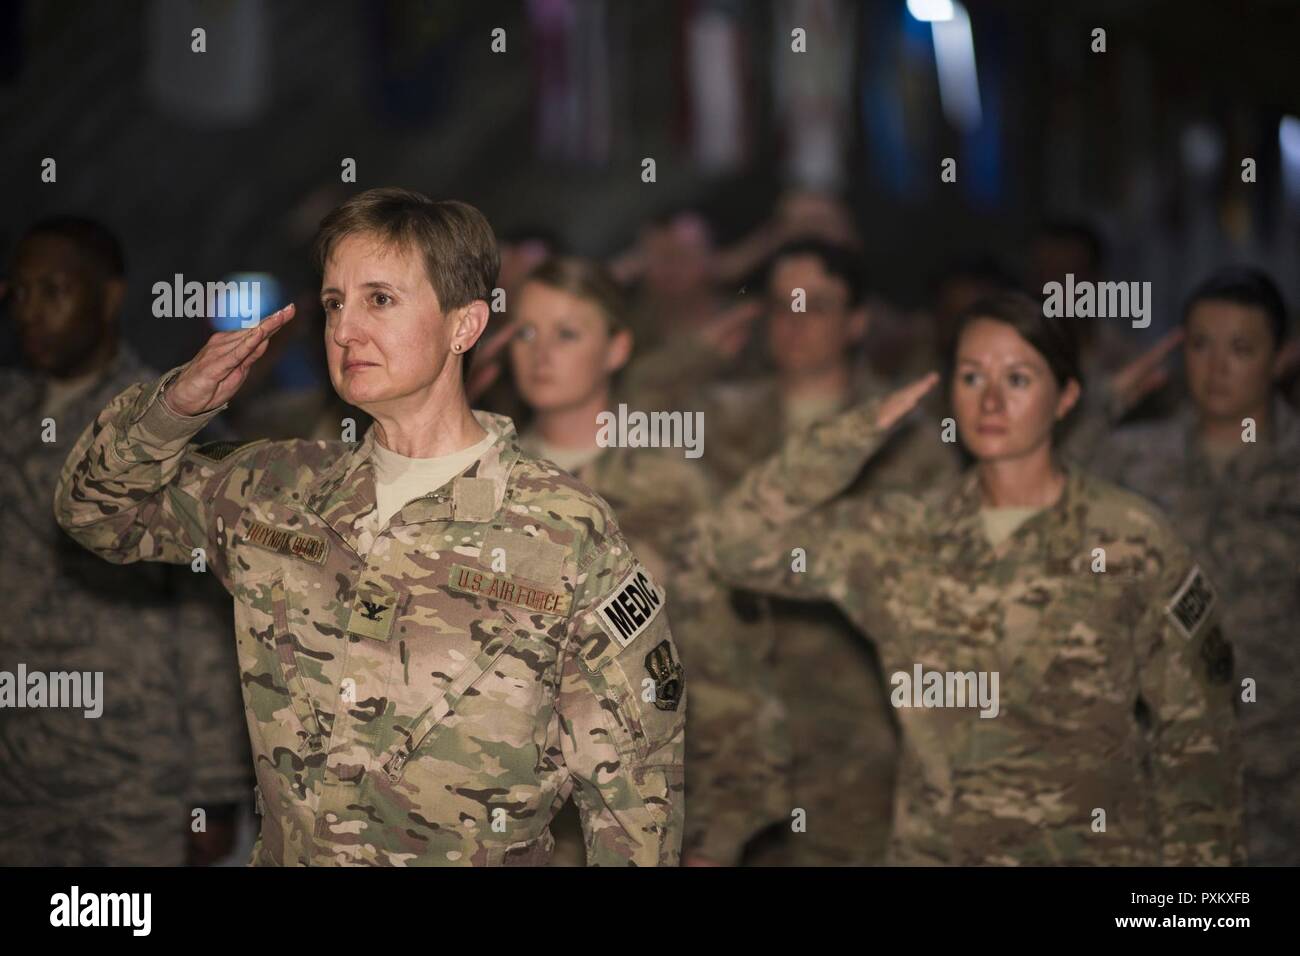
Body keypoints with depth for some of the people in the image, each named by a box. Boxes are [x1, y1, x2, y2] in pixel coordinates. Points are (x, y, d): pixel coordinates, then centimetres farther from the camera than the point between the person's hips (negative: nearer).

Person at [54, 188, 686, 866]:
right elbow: (93, 508, 15)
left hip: (483, 856, -4)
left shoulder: (571, 538, -12)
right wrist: (177, 403, -2)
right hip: (284, 851, 4)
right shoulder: (277, 492, 3)